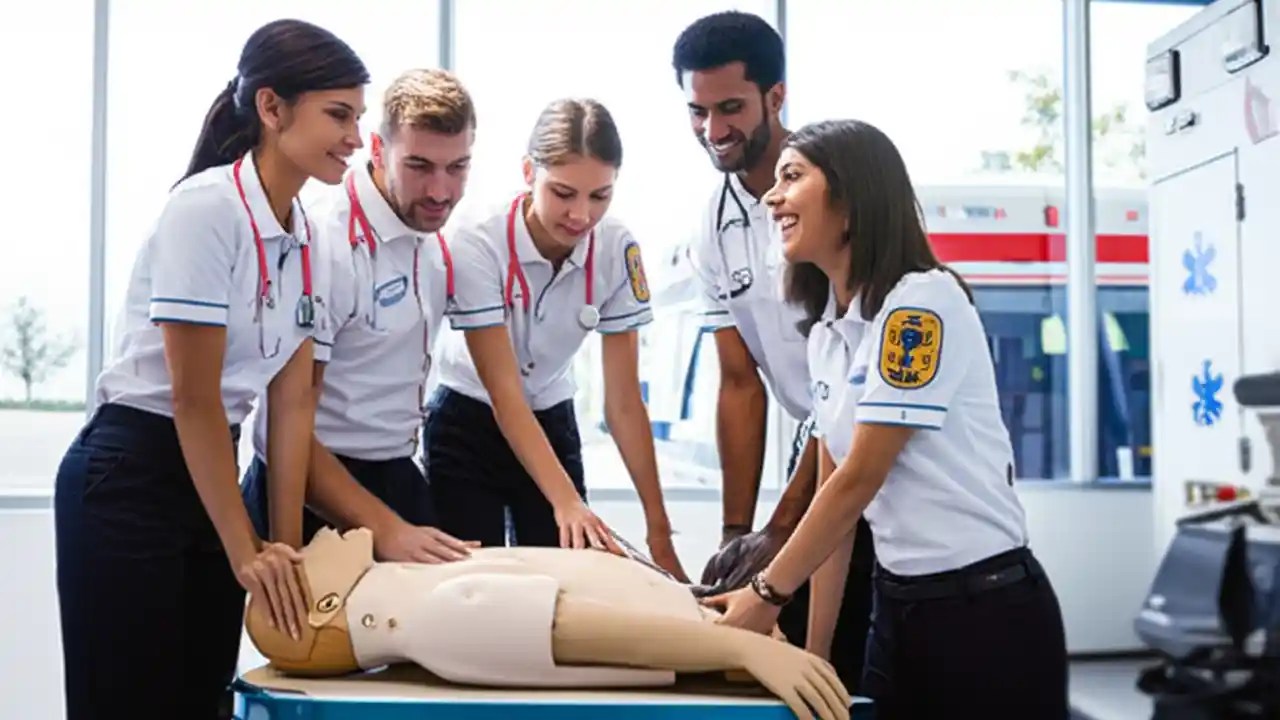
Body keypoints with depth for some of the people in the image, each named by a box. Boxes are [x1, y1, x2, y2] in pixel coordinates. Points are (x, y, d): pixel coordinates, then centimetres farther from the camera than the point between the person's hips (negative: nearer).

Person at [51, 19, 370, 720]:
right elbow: (193, 400, -18)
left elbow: (293, 401, 4)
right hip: (126, 479, -7)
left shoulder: (305, 235, 4)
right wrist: (247, 551, -13)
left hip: (211, 472, 7)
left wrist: (286, 542, 2)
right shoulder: (205, 209, -19)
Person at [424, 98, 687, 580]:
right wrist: (566, 502, -35)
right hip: (469, 425, -3)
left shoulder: (618, 250, -16)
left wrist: (658, 528, -15)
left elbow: (623, 401, -12)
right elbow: (503, 392, -26)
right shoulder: (479, 240, -27)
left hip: (552, 422, 3)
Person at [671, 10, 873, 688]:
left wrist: (780, 527, -19)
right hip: (821, 444, 6)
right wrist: (735, 530, -3)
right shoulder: (715, 229, 1)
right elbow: (741, 385, 4)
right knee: (799, 655, 10)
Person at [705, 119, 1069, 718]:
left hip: (984, 607, -7)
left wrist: (767, 594, -13)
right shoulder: (825, 333, 8)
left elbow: (860, 479, -18)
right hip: (897, 603, 7)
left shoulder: (921, 302, -17)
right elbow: (834, 491, 9)